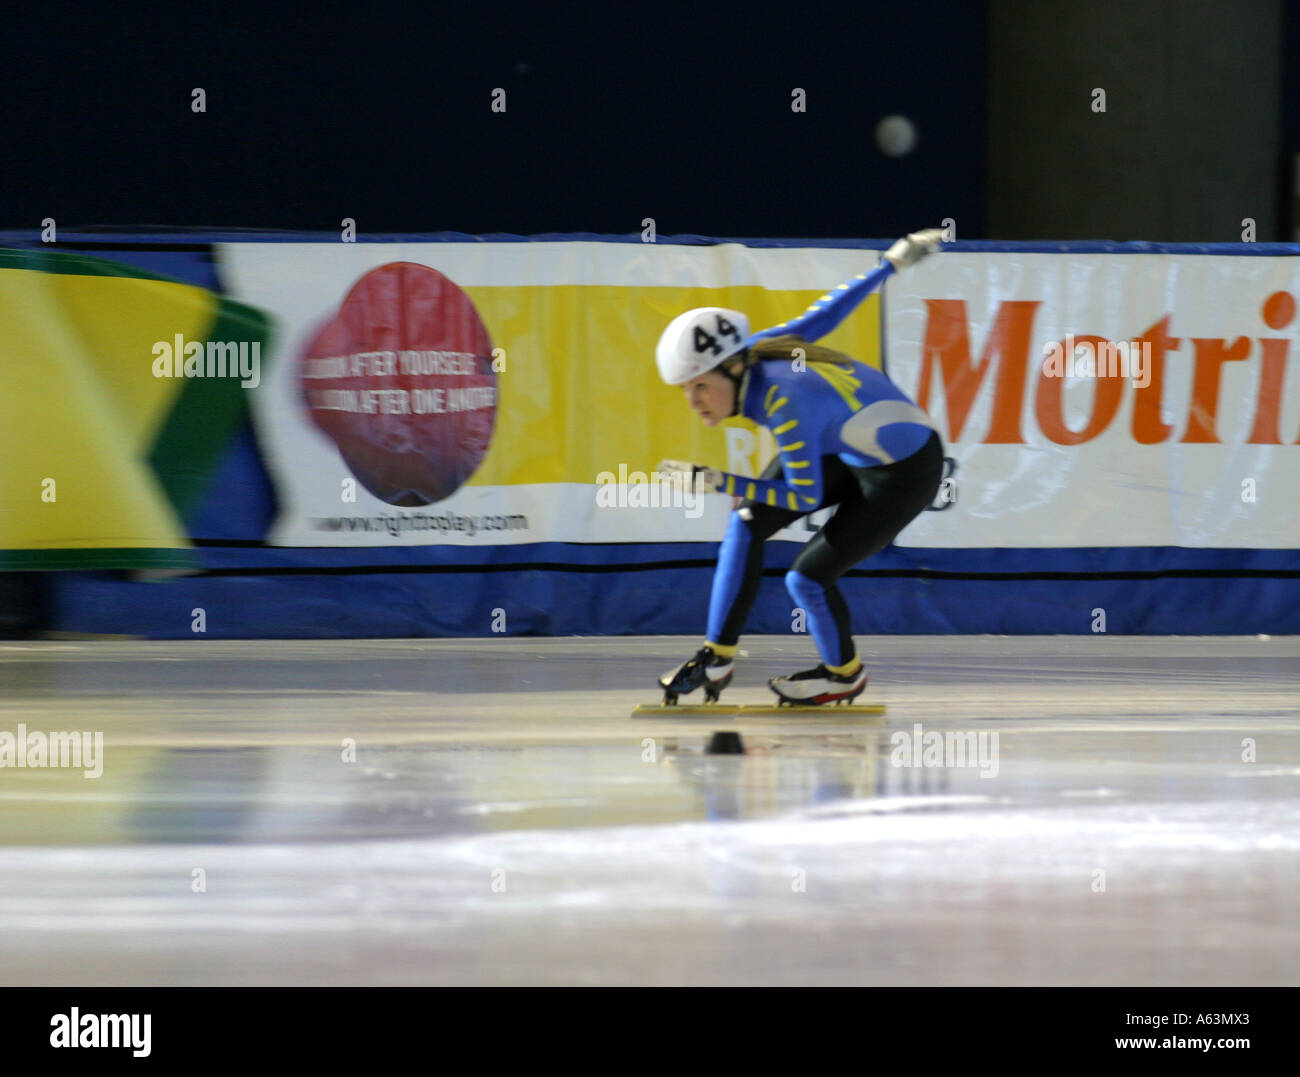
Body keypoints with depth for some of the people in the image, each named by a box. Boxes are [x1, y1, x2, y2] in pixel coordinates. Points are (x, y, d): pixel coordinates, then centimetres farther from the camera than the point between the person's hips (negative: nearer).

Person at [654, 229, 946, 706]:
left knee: (807, 578, -10)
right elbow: (824, 314, 1)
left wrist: (719, 483, -30)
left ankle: (844, 675, 19)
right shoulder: (747, 354, -11)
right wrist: (893, 262, 14)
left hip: (904, 475, -9)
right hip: (846, 449, 9)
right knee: (748, 522, 3)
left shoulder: (784, 401, -34)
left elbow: (806, 496, -26)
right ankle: (718, 657, 14)